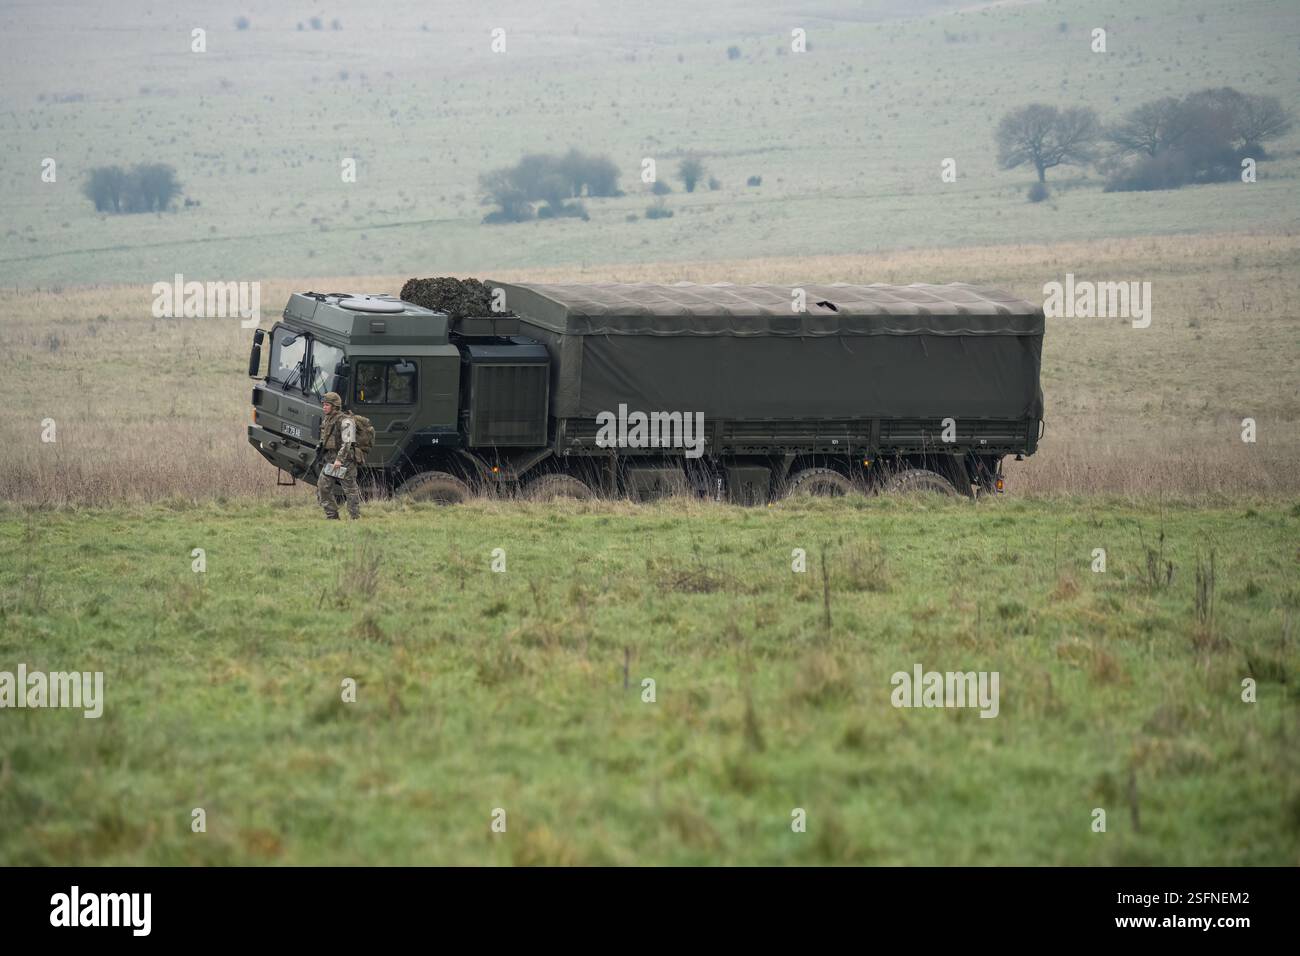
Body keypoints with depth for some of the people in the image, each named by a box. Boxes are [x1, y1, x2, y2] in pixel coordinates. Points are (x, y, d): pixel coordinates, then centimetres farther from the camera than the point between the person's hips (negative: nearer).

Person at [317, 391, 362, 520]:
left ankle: (355, 518, 3)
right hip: (331, 459, 9)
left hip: (345, 461, -9)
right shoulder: (327, 421, 13)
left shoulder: (345, 421, -14)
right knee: (322, 487, 3)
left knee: (351, 490, -3)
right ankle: (332, 517, 9)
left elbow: (347, 442, -22)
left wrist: (339, 459, -28)